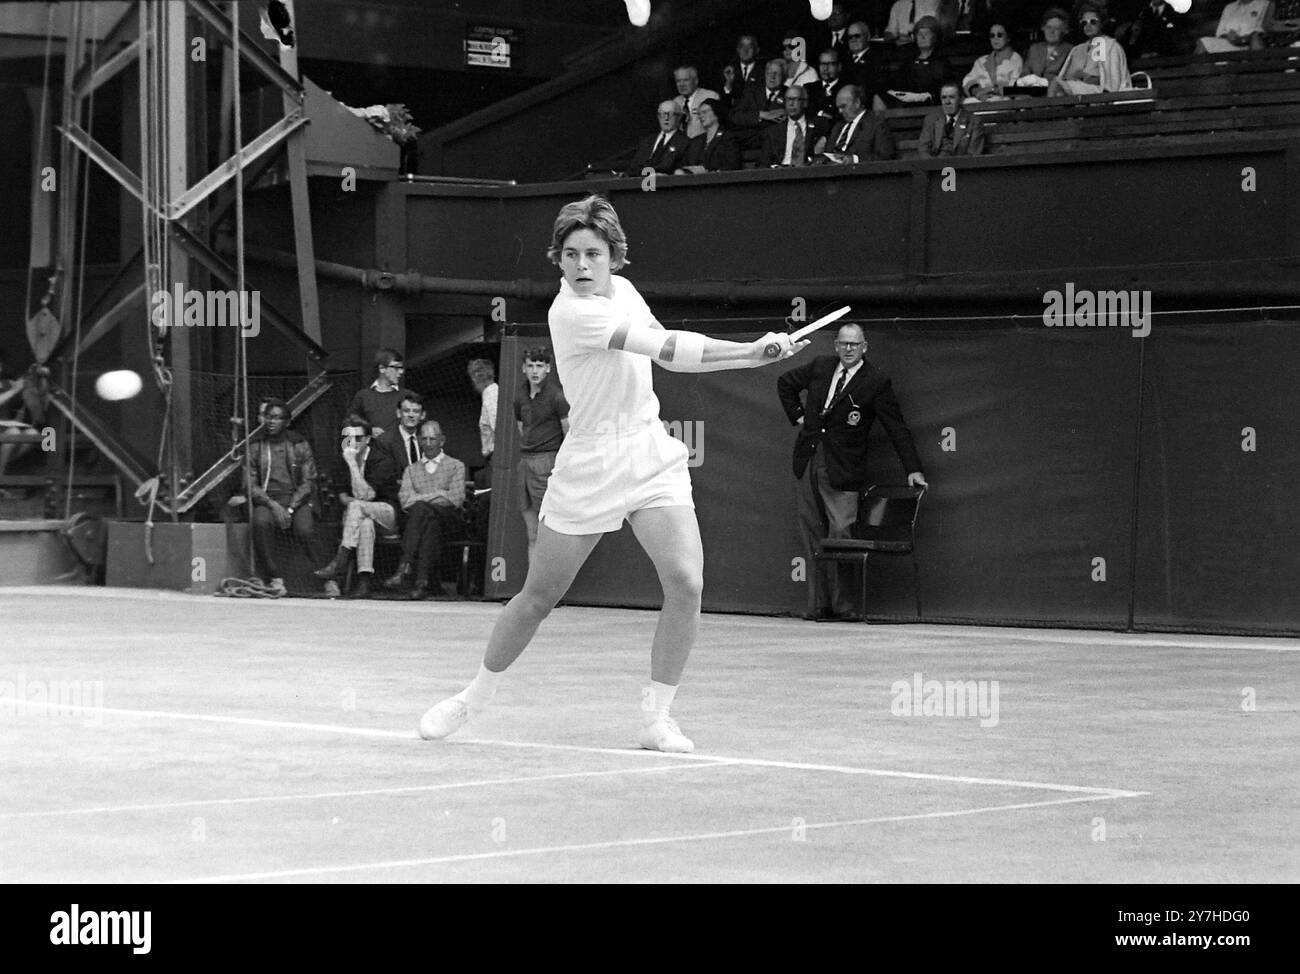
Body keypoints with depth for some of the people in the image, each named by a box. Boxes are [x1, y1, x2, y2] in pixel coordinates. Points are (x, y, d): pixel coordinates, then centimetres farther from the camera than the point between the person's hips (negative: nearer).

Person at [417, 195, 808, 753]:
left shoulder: (623, 289, 5)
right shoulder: (572, 312, -19)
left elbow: (669, 353, 18)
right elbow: (667, 349, -25)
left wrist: (754, 353, 2)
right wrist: (749, 351, -29)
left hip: (653, 459, 5)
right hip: (590, 470, -5)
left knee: (686, 582, -15)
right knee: (538, 598, 5)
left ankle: (656, 718, -4)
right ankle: (476, 697, 29)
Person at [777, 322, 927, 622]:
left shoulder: (876, 382, -5)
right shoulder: (820, 367, 8)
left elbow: (897, 427, -4)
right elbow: (786, 383, 26)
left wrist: (913, 469, -7)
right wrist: (798, 415, 14)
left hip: (841, 471, -5)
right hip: (807, 462, 5)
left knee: (841, 536, -10)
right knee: (813, 537, 5)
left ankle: (843, 605, -2)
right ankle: (819, 603, 10)